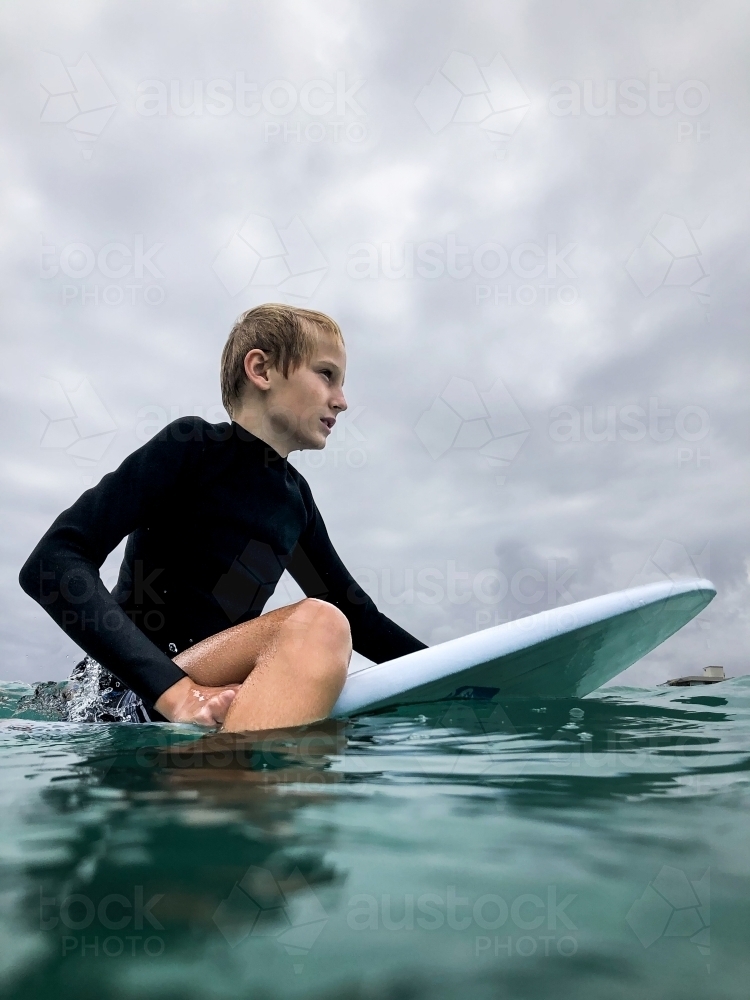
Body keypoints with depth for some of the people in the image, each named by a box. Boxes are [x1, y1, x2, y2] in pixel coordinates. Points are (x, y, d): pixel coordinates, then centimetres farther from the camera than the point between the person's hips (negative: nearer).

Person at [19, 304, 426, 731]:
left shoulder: (296, 495, 12)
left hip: (223, 699, 8)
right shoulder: (193, 445, -8)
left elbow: (359, 617, 17)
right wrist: (172, 688, -30)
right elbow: (52, 562, -19)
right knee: (318, 623, -30)